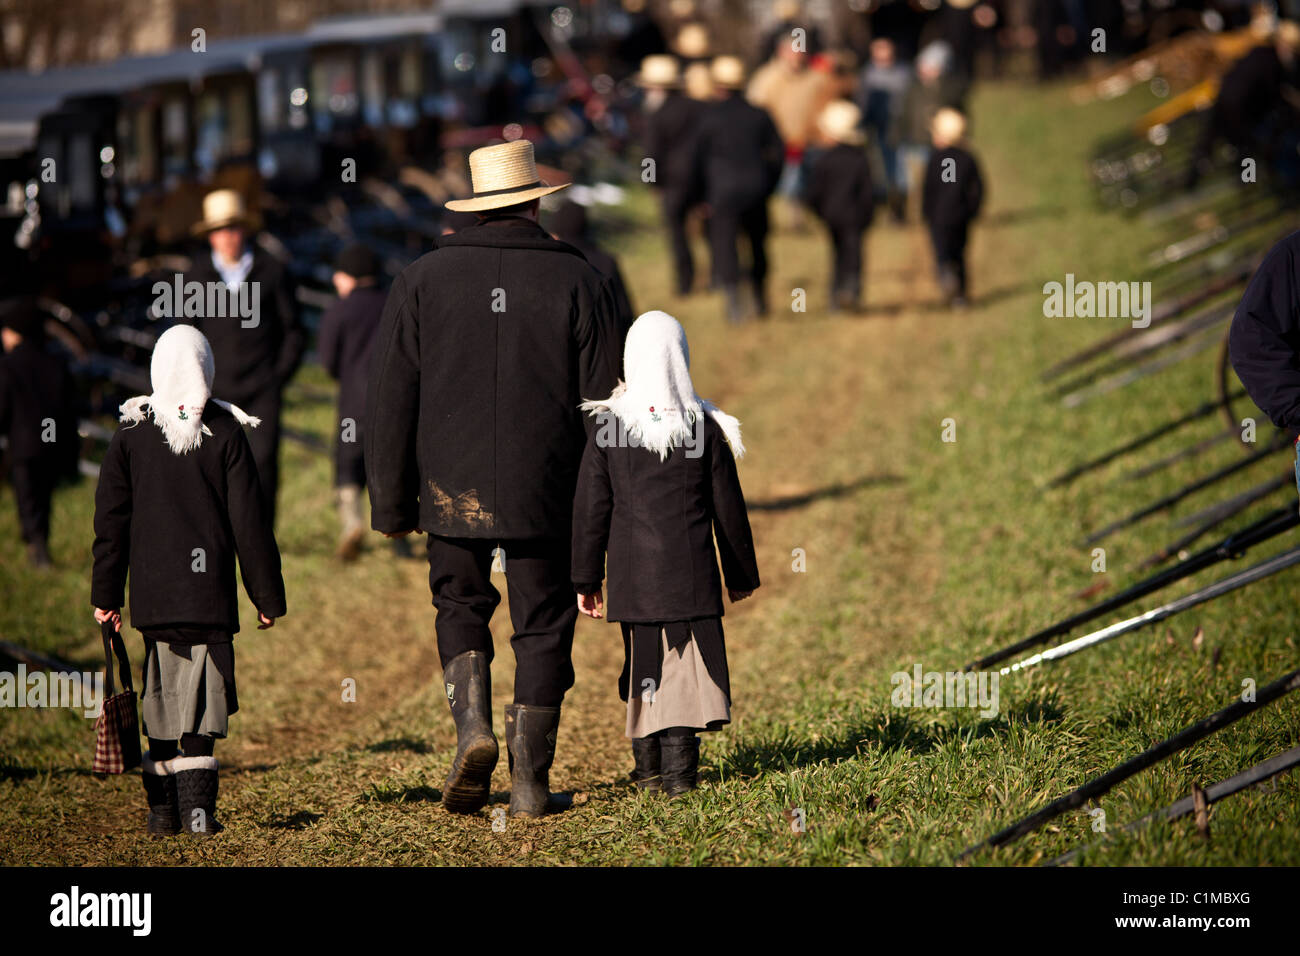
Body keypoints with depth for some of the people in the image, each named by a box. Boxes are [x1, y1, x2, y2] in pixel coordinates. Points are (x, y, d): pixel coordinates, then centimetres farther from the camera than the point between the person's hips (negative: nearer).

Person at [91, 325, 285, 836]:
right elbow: (249, 524, -1)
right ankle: (197, 803, -12)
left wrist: (106, 595, 10)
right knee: (203, 693, -1)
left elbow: (111, 522, 4)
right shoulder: (226, 434, -2)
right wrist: (268, 597, 6)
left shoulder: (130, 435, 3)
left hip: (152, 592, 2)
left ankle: (162, 806, 12)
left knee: (161, 694, 11)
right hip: (210, 592, -2)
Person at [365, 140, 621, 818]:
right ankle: (530, 781, 5)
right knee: (542, 624, 8)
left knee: (460, 607, 17)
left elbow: (390, 401, 1)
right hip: (548, 495, -1)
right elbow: (602, 401, -3)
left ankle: (472, 725, -7)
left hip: (454, 489, 1)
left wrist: (391, 503, 7)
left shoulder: (424, 279, 1)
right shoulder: (578, 281, -1)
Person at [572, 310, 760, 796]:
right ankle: (679, 767, -11)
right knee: (689, 666, 0)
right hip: (691, 575, -1)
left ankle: (647, 764, 20)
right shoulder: (705, 427, -2)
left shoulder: (609, 427, -3)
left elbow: (590, 509, 0)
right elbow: (728, 509, 4)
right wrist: (741, 574, 15)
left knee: (644, 665, 14)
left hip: (633, 574, 1)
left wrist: (586, 580, 8)